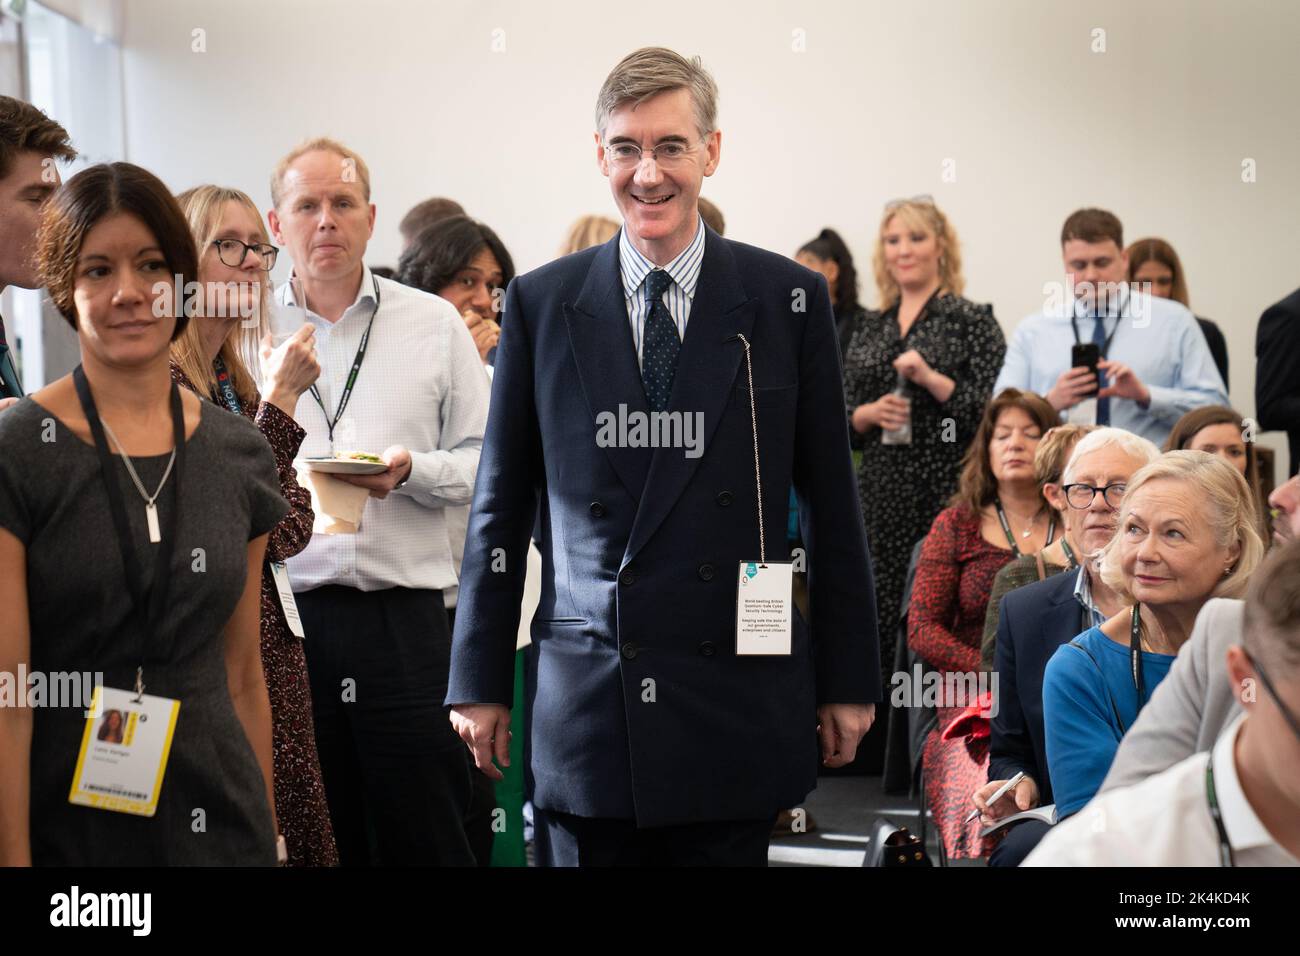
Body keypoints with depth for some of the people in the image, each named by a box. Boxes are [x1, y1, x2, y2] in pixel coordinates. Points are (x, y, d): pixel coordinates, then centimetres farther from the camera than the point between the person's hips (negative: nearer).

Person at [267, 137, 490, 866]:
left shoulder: (434, 324, 9)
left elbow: (485, 461, 6)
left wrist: (412, 471, -10)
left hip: (404, 617, 0)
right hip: (281, 616, 0)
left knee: (429, 834, 1)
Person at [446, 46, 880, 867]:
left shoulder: (788, 300, 2)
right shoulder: (540, 304, 5)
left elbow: (830, 506, 5)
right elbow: (501, 507, 8)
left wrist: (848, 680, 5)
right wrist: (480, 679, 7)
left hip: (735, 701, -1)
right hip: (585, 708, 1)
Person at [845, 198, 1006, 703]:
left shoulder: (973, 321, 1)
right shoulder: (869, 328, 16)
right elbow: (841, 420, 17)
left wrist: (931, 378, -15)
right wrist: (870, 412, -3)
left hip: (947, 489, -5)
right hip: (880, 491, 5)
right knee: (880, 621, 2)